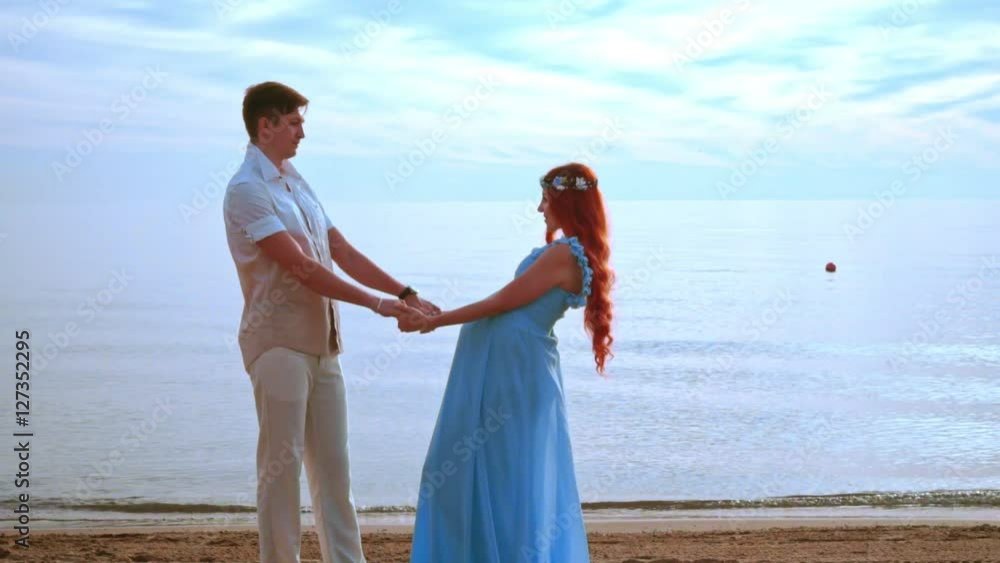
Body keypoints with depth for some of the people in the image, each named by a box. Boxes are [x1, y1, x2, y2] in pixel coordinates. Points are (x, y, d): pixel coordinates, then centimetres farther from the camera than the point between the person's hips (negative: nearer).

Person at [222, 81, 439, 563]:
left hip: (321, 342, 8)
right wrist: (376, 304, -17)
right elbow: (302, 268, -18)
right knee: (282, 463, -2)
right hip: (279, 342, -8)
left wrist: (406, 294, 2)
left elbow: (344, 253, 10)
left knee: (333, 463, 10)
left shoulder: (297, 183, 14)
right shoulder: (247, 190, -11)